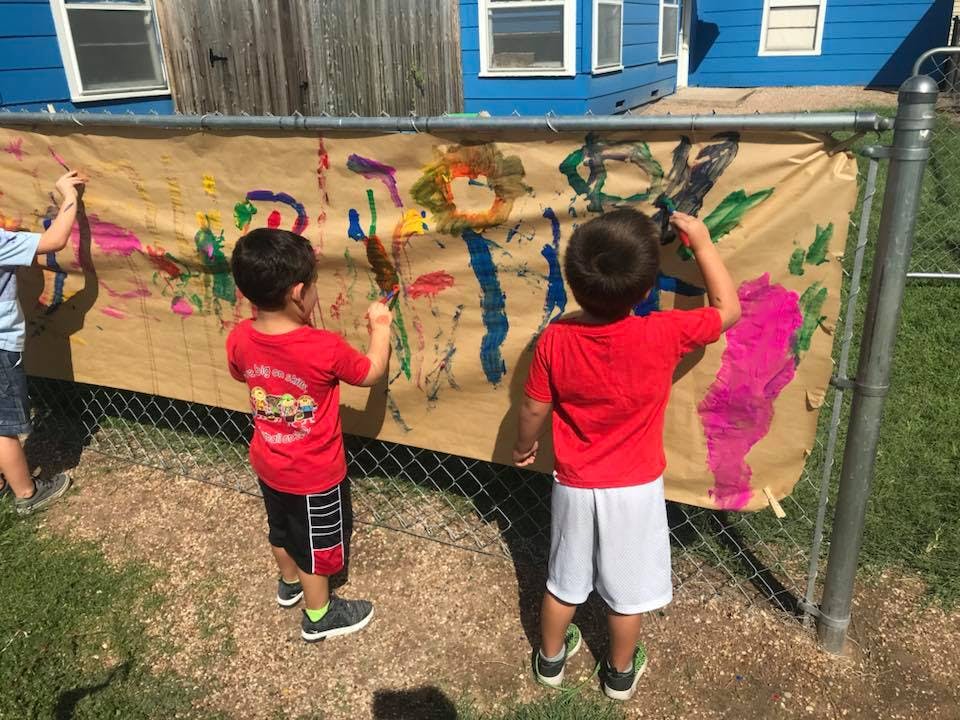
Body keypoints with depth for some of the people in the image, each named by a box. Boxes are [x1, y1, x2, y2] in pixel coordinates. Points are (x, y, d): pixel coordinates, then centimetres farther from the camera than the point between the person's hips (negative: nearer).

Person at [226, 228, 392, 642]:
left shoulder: (240, 340, -16)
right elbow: (371, 373, -12)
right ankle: (319, 616, 40)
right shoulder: (325, 348, -32)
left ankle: (289, 583, 56)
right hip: (314, 476, -6)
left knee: (282, 530, 30)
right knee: (315, 546, 17)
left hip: (268, 466, 6)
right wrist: (380, 327, 2)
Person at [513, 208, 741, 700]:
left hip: (574, 485, 2)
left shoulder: (555, 339, -18)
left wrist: (523, 447, 15)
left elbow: (534, 409, -5)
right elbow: (728, 310, -5)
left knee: (564, 580, 22)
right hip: (635, 488, -1)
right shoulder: (663, 335, -23)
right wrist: (701, 243, 0)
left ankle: (551, 658, 43)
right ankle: (621, 672, 40)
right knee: (627, 588, 19)